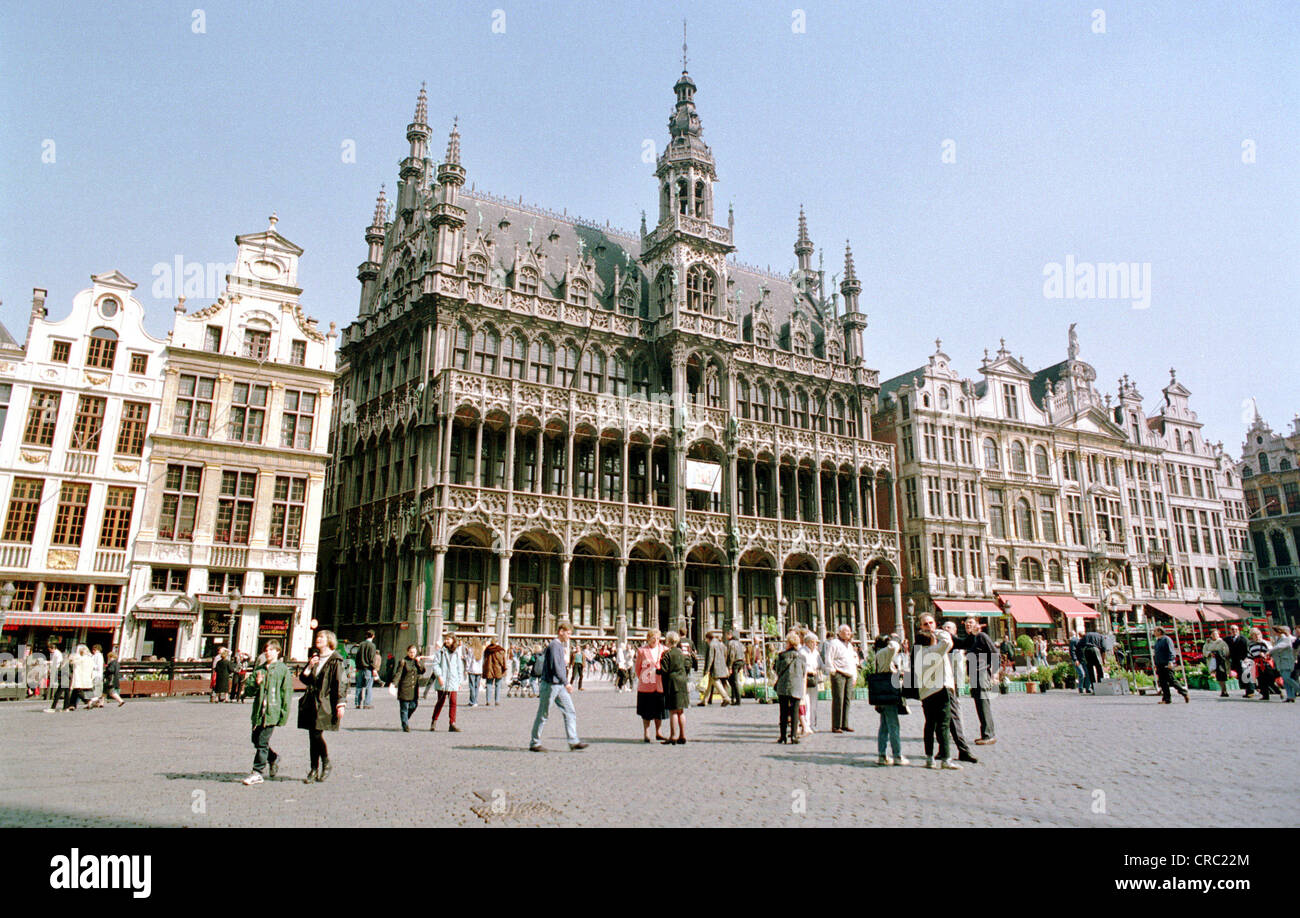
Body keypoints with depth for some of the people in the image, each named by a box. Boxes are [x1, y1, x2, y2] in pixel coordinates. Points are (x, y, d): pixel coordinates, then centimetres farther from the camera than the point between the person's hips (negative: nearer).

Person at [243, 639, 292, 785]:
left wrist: (284, 713, -7)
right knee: (256, 739, 11)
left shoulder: (283, 669, -1)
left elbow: (286, 692, -2)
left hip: (272, 711, -6)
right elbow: (251, 690, 16)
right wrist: (256, 684, -7)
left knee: (262, 742, -8)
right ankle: (273, 759, 35)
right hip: (258, 710, 6)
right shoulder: (259, 669, 13)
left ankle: (258, 773, 0)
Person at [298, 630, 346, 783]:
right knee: (312, 736, 7)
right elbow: (304, 679, 14)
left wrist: (340, 704, -12)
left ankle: (326, 764, 9)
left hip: (326, 703, -6)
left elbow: (339, 683, -7)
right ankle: (314, 769, 15)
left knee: (317, 734, -12)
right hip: (312, 701, 6)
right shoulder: (314, 658, 16)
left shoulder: (335, 661, -4)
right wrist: (309, 666, -3)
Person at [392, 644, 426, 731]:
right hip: (404, 687, -4)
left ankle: (406, 718, 32)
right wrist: (394, 683, -20)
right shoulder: (403, 661, -5)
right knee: (404, 707, -1)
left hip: (414, 688, 5)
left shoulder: (418, 661, 11)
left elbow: (422, 671, 3)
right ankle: (405, 726, 8)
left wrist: (419, 662, -8)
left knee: (414, 705, 6)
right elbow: (398, 673, -9)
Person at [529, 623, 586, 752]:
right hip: (550, 684, -9)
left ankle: (573, 741, 3)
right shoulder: (554, 645, -15)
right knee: (543, 715, 2)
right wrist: (565, 682, -24)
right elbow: (554, 666, -24)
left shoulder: (561, 645, 15)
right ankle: (534, 743, 12)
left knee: (570, 712, 3)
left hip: (560, 685, 9)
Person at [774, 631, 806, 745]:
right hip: (797, 688, 1)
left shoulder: (781, 656, -1)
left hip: (783, 687, -1)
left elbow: (777, 672, 5)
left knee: (783, 711, 7)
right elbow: (805, 676, 9)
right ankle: (794, 735, -1)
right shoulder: (803, 657, 5)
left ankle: (783, 736, 9)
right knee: (795, 711, 4)